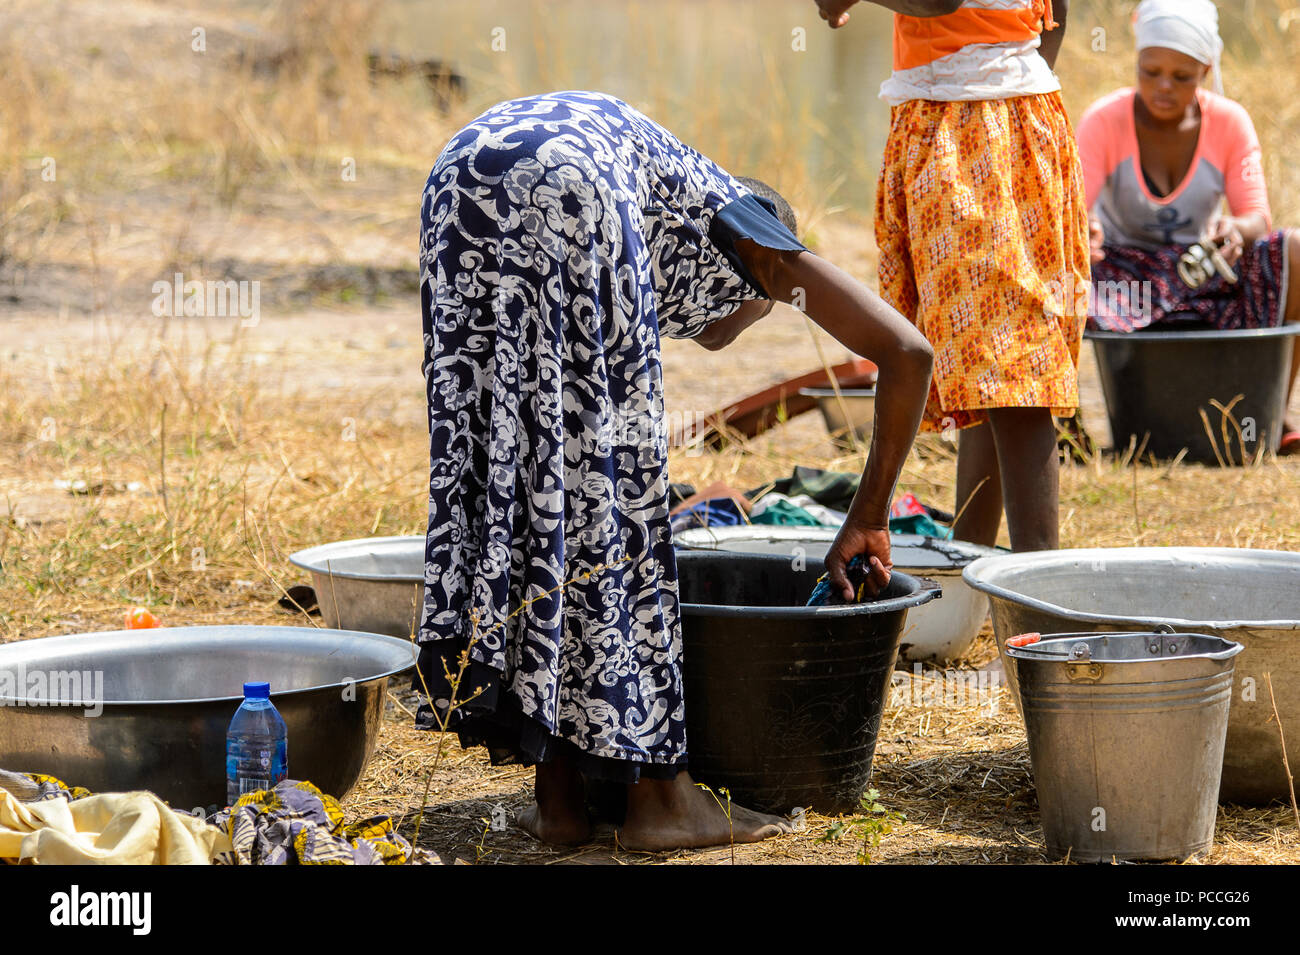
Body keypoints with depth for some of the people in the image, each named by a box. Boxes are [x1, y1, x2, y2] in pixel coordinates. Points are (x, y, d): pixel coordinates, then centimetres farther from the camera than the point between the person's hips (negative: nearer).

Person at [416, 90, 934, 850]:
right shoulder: (757, 240, 30)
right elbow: (907, 352, 22)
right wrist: (869, 519, 25)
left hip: (459, 175, 6)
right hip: (569, 186, -6)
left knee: (496, 475, 10)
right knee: (610, 476, 0)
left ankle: (558, 793, 12)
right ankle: (659, 796, 6)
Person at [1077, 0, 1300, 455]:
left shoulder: (1229, 121, -7)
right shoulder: (1103, 121, -13)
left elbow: (1259, 220, -12)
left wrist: (1235, 229, -38)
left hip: (1205, 274, 2)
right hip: (1122, 275, -2)